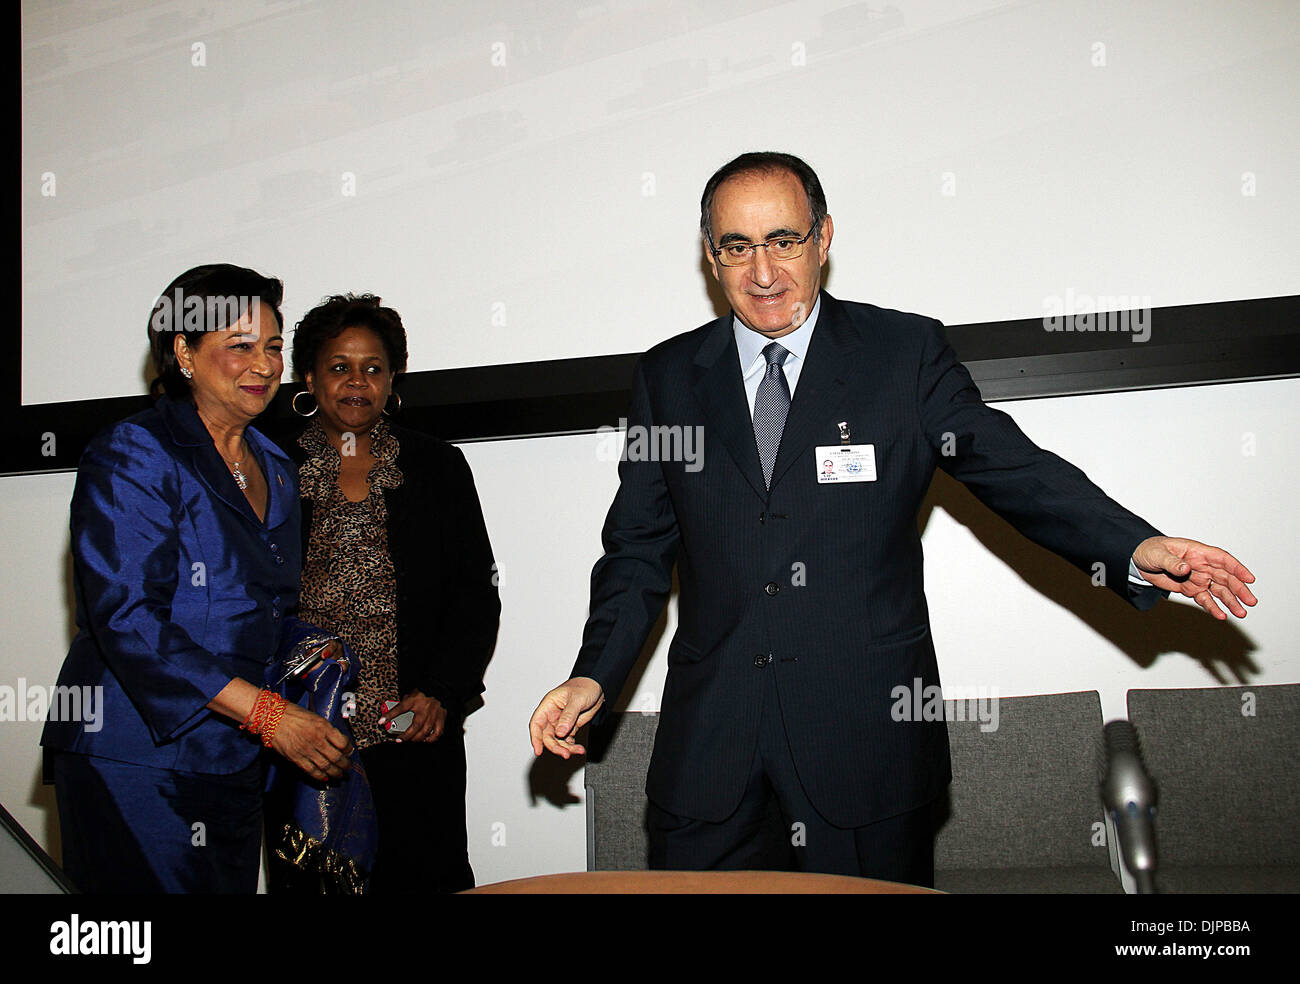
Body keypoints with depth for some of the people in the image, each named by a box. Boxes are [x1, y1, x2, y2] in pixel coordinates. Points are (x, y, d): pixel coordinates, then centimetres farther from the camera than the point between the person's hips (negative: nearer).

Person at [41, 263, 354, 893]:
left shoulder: (275, 470, 15)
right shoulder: (131, 457, -8)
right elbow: (126, 617, -19)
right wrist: (265, 712, -24)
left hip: (234, 765, 7)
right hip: (134, 763, -7)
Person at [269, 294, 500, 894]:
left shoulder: (438, 468, 8)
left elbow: (477, 592, 6)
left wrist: (441, 692, -6)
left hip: (414, 738, 0)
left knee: (422, 876, 2)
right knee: (309, 881, 4)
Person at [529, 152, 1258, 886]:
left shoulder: (907, 353, 2)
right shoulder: (668, 378, 7)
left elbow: (1012, 469, -3)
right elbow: (641, 548, 8)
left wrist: (1136, 549, -20)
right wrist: (595, 676, -4)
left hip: (866, 730, -1)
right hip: (707, 737, 2)